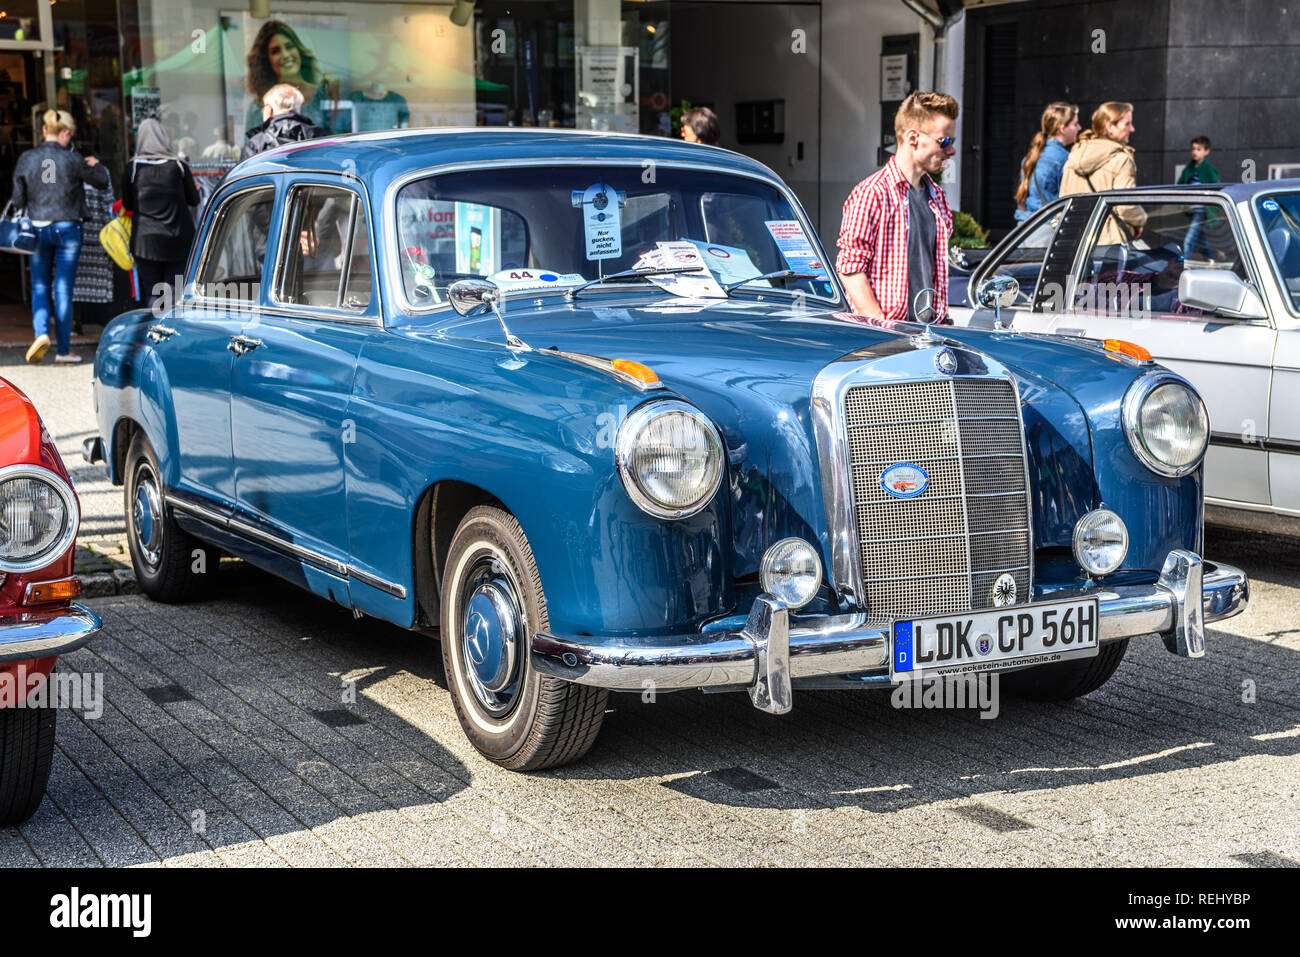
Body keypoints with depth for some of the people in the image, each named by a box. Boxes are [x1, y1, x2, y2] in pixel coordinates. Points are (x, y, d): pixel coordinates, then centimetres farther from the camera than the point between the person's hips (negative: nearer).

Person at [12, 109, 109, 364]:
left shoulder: (26, 159, -3)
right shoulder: (72, 160, -10)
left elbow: (18, 201, 2)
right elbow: (103, 181, 3)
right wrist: (96, 165, 22)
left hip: (38, 228, 2)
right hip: (68, 228, -2)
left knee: (40, 288, 13)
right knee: (63, 290, 4)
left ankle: (41, 332, -11)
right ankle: (63, 349, 7)